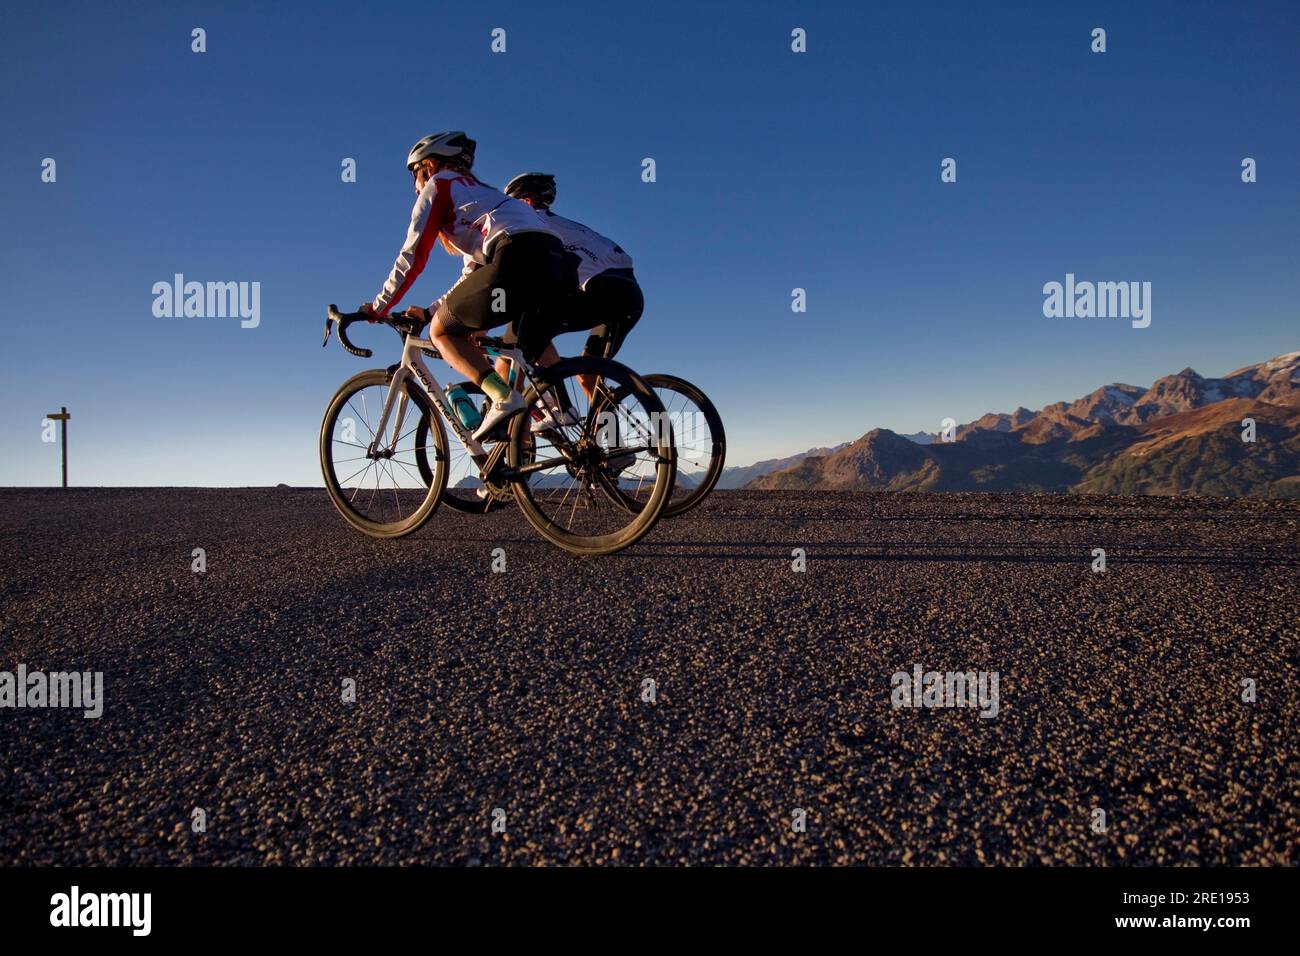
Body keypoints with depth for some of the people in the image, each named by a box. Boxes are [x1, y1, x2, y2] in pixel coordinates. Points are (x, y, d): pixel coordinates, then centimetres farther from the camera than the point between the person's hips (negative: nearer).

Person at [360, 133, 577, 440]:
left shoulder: (438, 185, 17)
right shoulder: (478, 191, 41)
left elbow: (413, 256, 11)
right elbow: (473, 278, 39)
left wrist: (379, 306, 22)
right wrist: (430, 312, 40)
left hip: (519, 259, -8)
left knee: (441, 331, 7)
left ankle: (502, 397, -14)